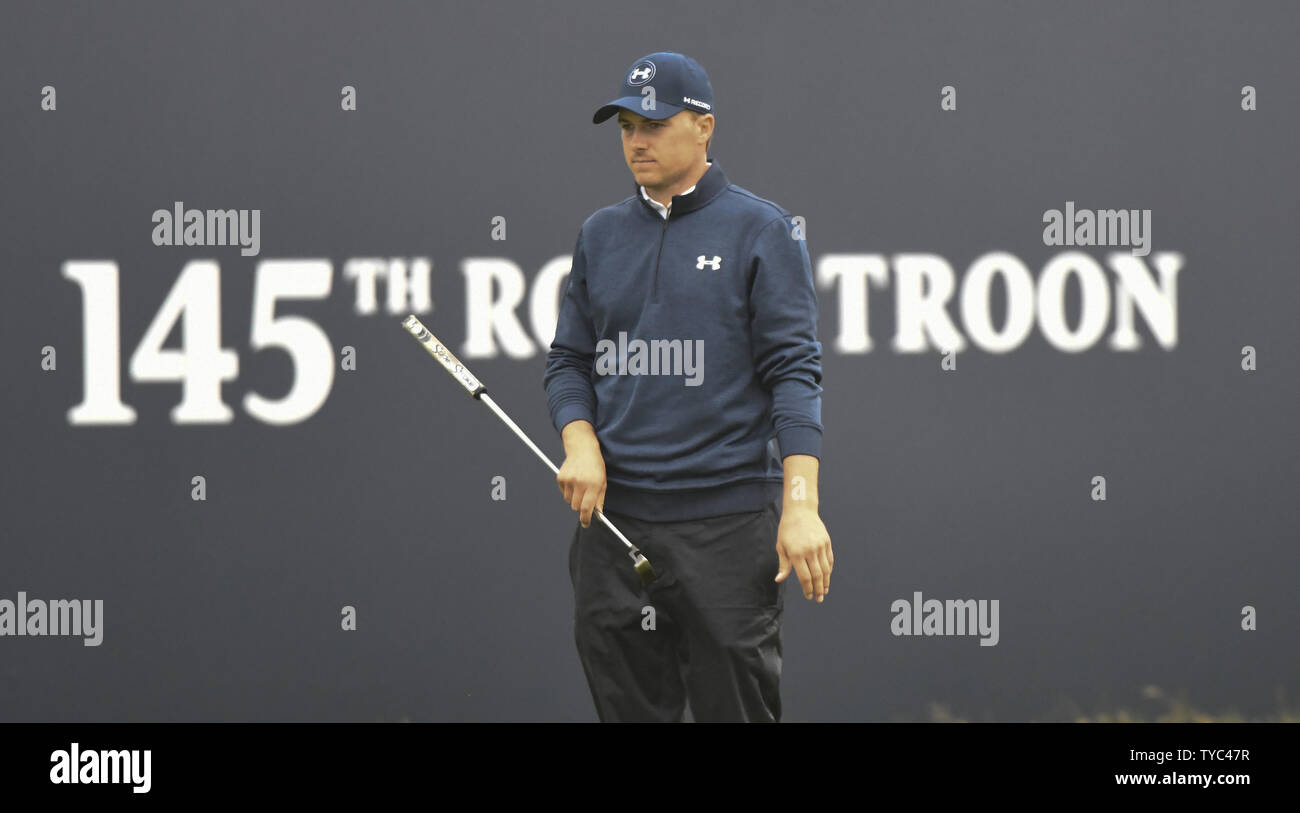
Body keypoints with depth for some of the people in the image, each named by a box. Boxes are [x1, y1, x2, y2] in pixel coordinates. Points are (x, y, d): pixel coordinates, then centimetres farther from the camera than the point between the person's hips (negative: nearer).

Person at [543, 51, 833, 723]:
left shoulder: (763, 231, 1)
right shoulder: (600, 234, 15)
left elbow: (793, 371, -5)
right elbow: (569, 361, 18)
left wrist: (800, 503, -16)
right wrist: (580, 444, -4)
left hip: (727, 521, -4)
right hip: (612, 516, 4)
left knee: (736, 708, -6)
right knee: (629, 710, 5)